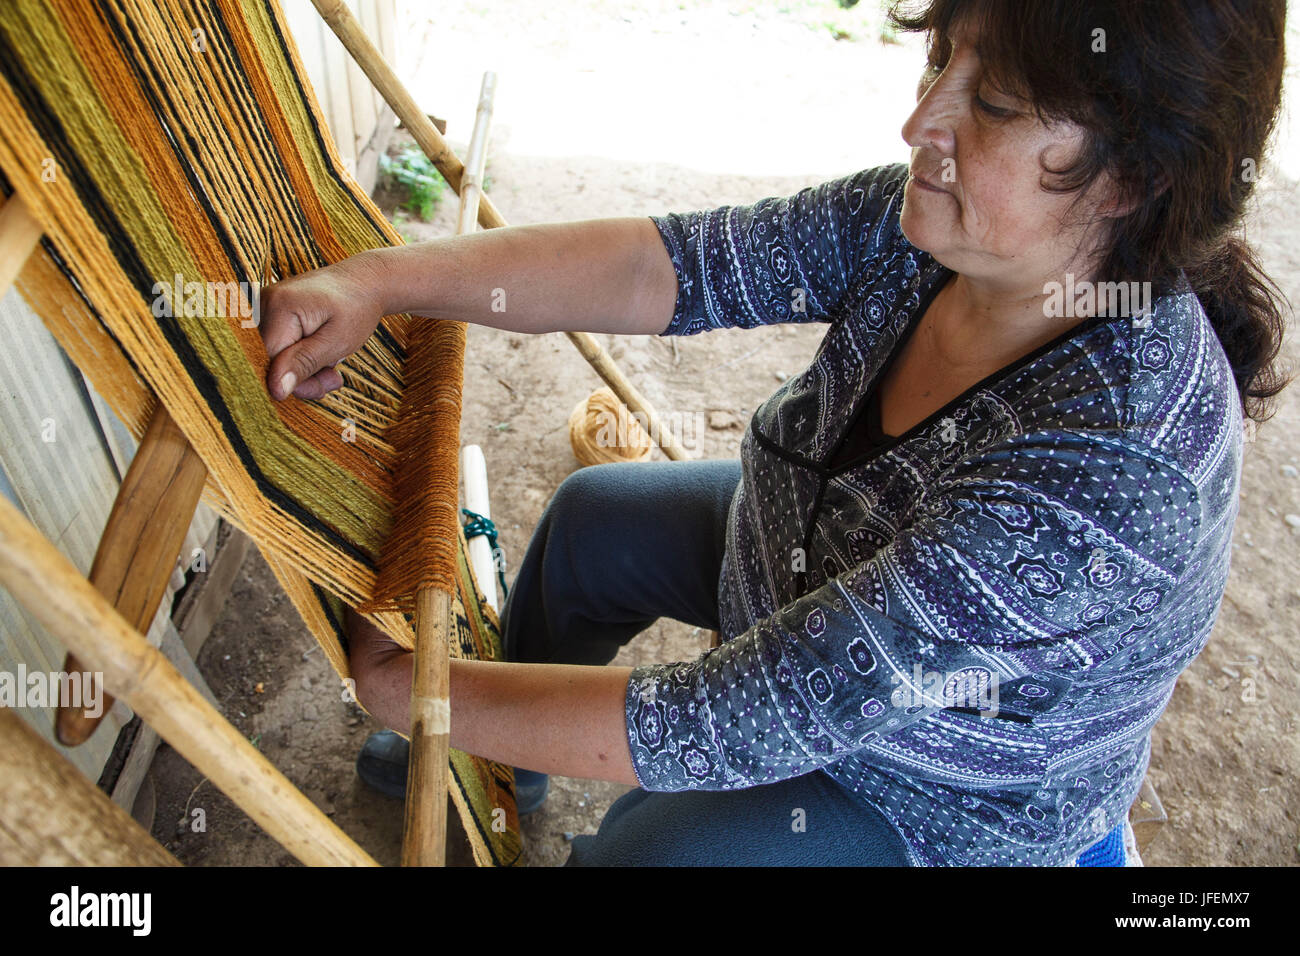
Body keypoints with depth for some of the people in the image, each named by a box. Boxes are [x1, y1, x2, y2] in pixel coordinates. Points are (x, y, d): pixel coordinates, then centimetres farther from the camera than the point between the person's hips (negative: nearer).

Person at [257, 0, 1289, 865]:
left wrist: (419, 693, -30)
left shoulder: (1104, 485, -42)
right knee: (594, 514, 15)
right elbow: (669, 264, -20)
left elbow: (745, 721, -40)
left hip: (931, 795, -6)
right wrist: (377, 280, -29)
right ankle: (498, 781, 43)